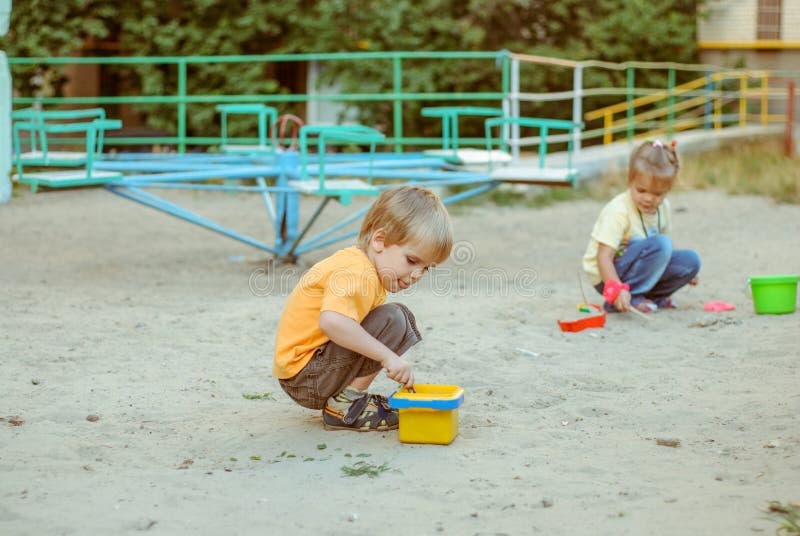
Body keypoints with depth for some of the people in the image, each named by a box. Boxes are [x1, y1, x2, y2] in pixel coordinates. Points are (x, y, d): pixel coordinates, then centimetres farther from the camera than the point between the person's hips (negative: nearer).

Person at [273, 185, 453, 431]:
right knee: (392, 320, -23)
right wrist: (387, 355, -35)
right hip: (303, 379, -11)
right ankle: (345, 405, -15)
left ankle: (351, 394, 10)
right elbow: (331, 321, -40)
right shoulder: (356, 273, -23)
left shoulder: (361, 264, 10)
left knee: (403, 317, 17)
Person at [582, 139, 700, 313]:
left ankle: (653, 296, 2)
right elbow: (603, 257, -29)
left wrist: (682, 271, 18)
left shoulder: (663, 207, 1)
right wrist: (617, 290, -41)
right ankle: (631, 297, -23)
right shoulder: (618, 212, -23)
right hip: (608, 275, -8)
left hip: (637, 267, 8)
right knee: (661, 244, -29)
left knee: (691, 260, -8)